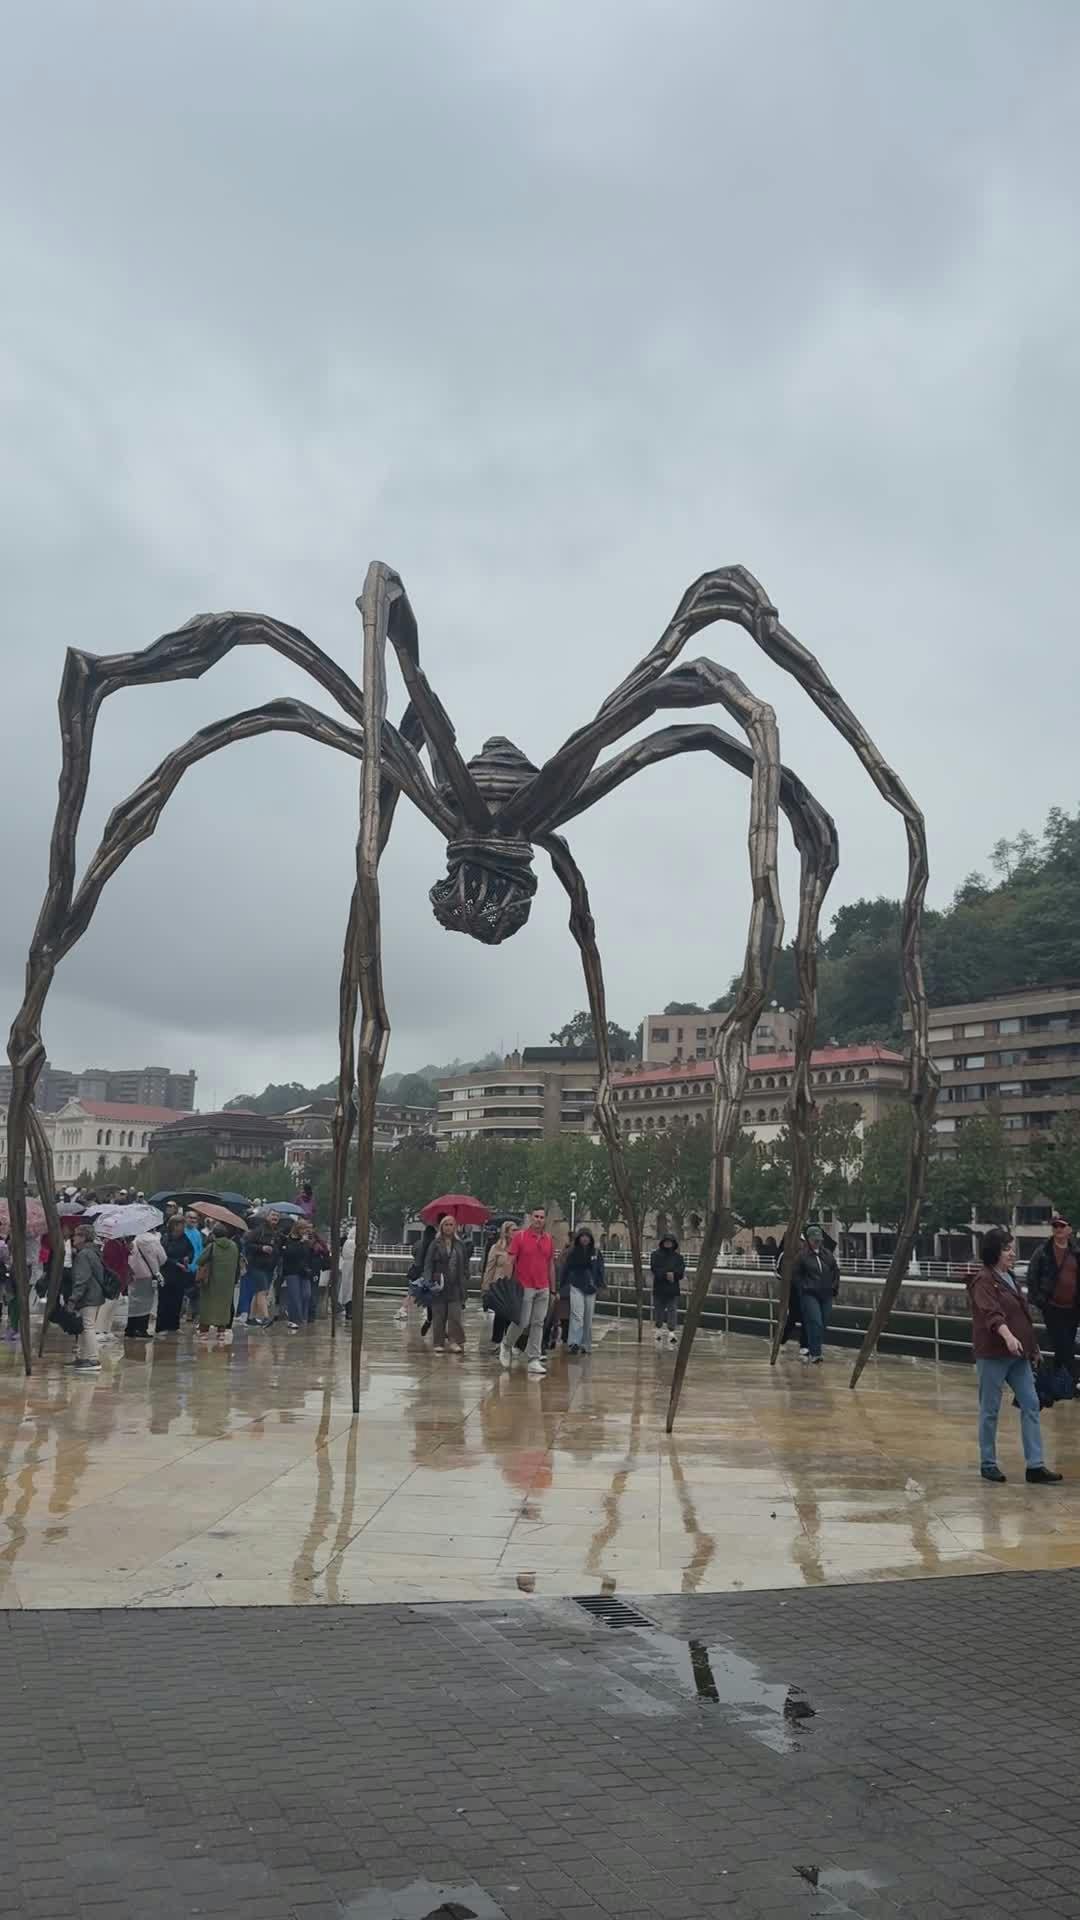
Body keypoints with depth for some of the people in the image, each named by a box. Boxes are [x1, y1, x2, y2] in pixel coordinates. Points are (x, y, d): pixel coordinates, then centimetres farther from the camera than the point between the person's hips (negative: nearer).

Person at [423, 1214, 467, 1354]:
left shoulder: (459, 1245, 11)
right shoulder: (435, 1244, 3)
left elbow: (465, 1266, 13)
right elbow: (428, 1264, 0)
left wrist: (465, 1283, 5)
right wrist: (429, 1282, -12)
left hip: (455, 1286, 1)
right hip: (439, 1285, -1)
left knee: (455, 1315, -8)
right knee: (439, 1315, 3)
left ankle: (455, 1341, -6)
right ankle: (439, 1343, 10)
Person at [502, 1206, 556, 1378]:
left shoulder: (549, 1239, 8)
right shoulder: (520, 1237, -5)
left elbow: (551, 1265, 14)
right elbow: (510, 1261, -5)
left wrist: (553, 1290, 13)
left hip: (543, 1289, 4)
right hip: (524, 1287, -4)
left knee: (538, 1324, 3)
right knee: (522, 1322, -3)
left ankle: (534, 1360, 6)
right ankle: (506, 1345, 25)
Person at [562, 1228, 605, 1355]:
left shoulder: (596, 1253, 5)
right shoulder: (572, 1253, 1)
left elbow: (600, 1271, 6)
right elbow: (565, 1270, 2)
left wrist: (600, 1286, -2)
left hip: (590, 1289, 3)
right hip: (576, 1287, -3)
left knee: (588, 1318, 7)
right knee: (577, 1315, -15)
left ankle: (586, 1345, 14)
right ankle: (574, 1343, -21)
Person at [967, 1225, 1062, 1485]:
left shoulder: (1010, 1278, 14)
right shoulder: (983, 1281, -13)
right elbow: (992, 1314, -29)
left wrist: (1032, 1345, 26)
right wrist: (1008, 1336, -44)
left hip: (1018, 1355, 8)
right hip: (992, 1355, -8)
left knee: (1031, 1405, 3)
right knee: (990, 1410, 2)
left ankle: (1035, 1466, 5)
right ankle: (988, 1464, 14)